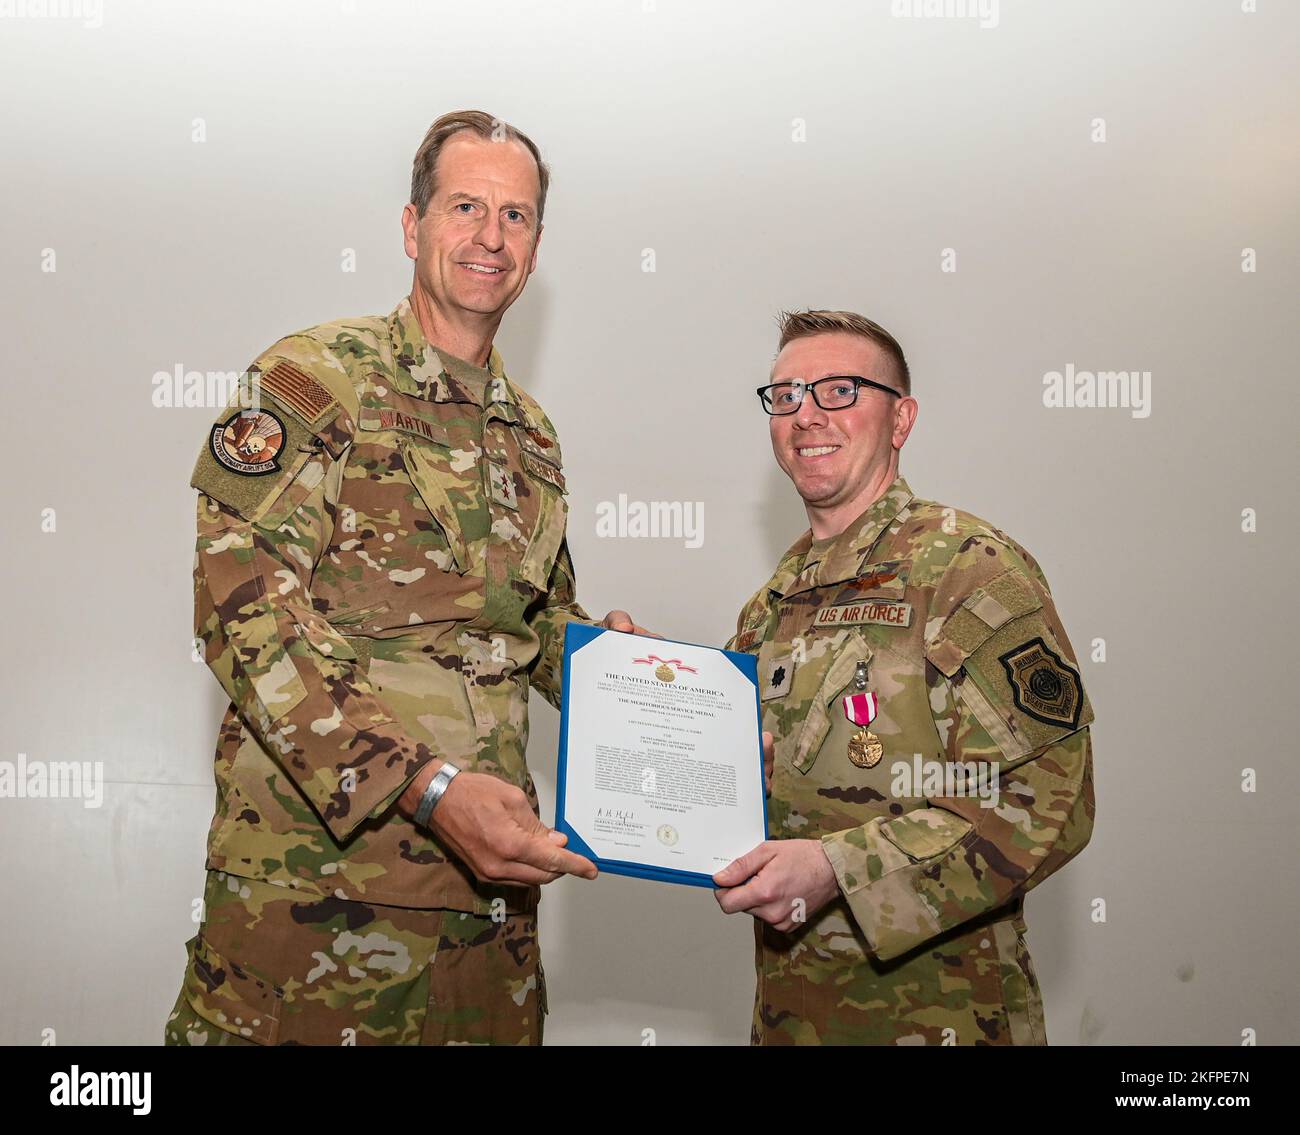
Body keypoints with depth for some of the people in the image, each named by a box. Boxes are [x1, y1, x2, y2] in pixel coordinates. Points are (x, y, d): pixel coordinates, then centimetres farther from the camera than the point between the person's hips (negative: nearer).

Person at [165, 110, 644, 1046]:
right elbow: (244, 602, -15)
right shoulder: (318, 375, -4)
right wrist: (426, 784, -25)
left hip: (489, 882, 6)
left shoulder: (532, 434, 17)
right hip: (317, 873, -6)